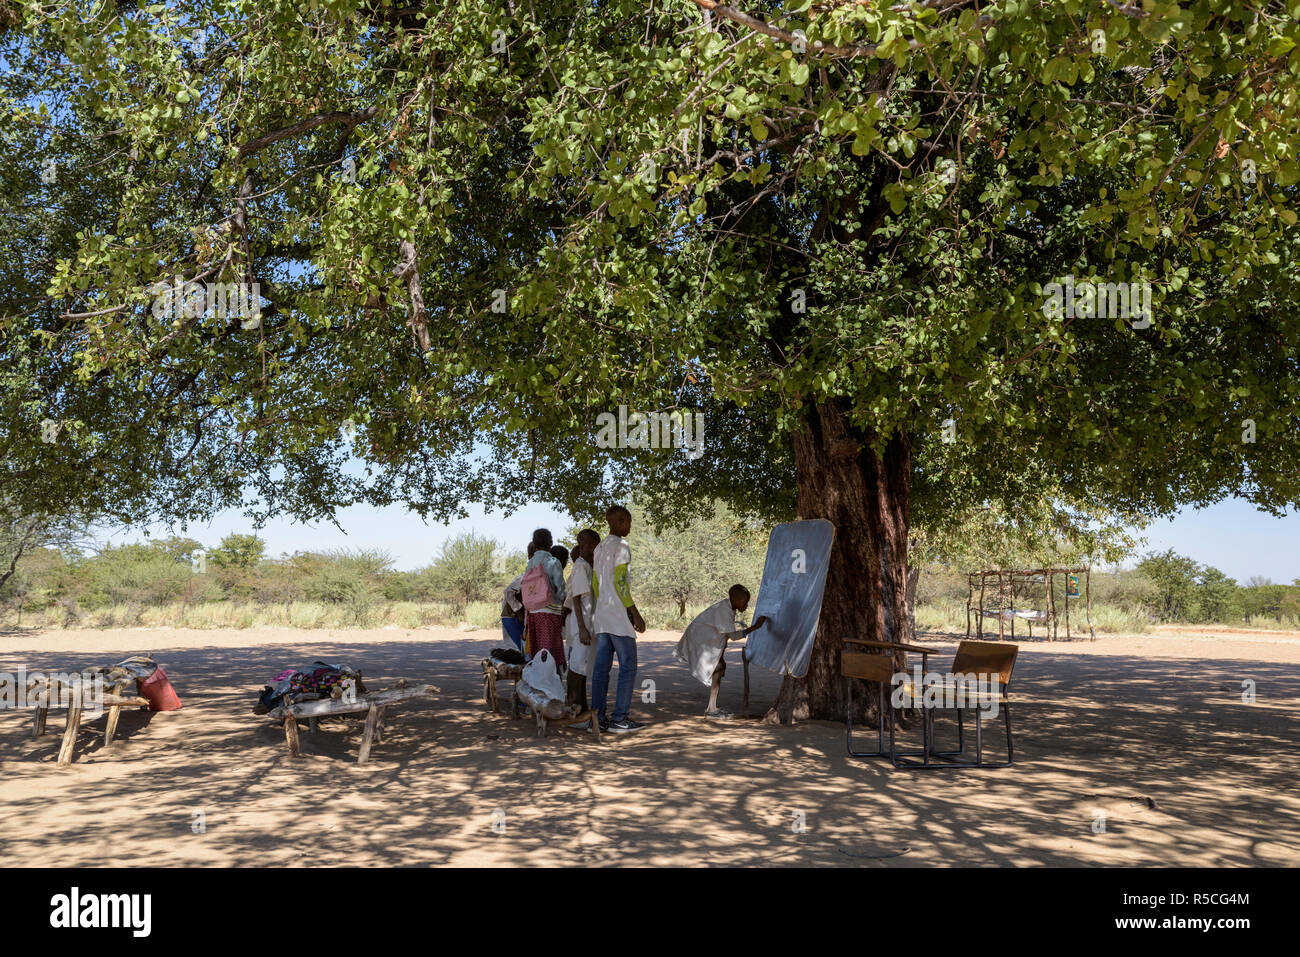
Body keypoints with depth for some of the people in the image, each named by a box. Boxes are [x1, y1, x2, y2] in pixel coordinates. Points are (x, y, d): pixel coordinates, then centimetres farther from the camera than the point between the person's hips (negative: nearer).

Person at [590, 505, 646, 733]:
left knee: (601, 667, 7)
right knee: (628, 666, -3)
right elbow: (620, 584, -18)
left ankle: (598, 717, 7)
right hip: (619, 614, -8)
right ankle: (619, 718, -4)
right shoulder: (621, 547, -11)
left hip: (601, 614, 9)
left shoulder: (599, 548, 16)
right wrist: (635, 614, -14)